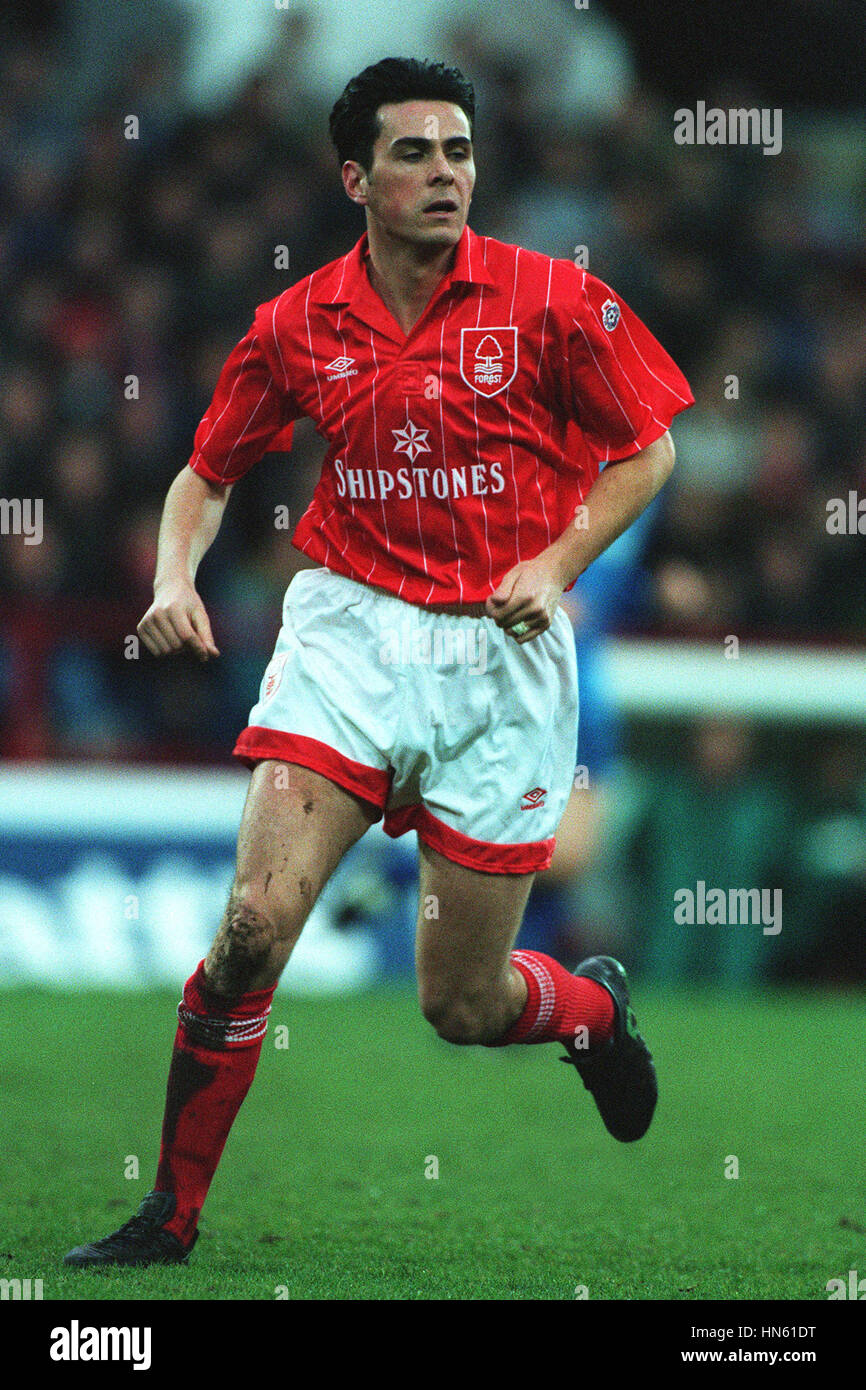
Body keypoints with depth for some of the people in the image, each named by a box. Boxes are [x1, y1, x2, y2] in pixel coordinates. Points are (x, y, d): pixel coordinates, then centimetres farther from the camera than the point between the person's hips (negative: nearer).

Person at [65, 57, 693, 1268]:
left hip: (499, 652, -1)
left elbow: (648, 448, 4)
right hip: (349, 630, 1)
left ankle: (597, 1006, 40)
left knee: (463, 1005, 2)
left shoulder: (553, 301, -6)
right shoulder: (297, 326, 1)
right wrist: (175, 577, -4)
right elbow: (209, 471, 14)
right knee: (254, 923, -17)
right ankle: (172, 1214, -3)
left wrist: (556, 564, -9)